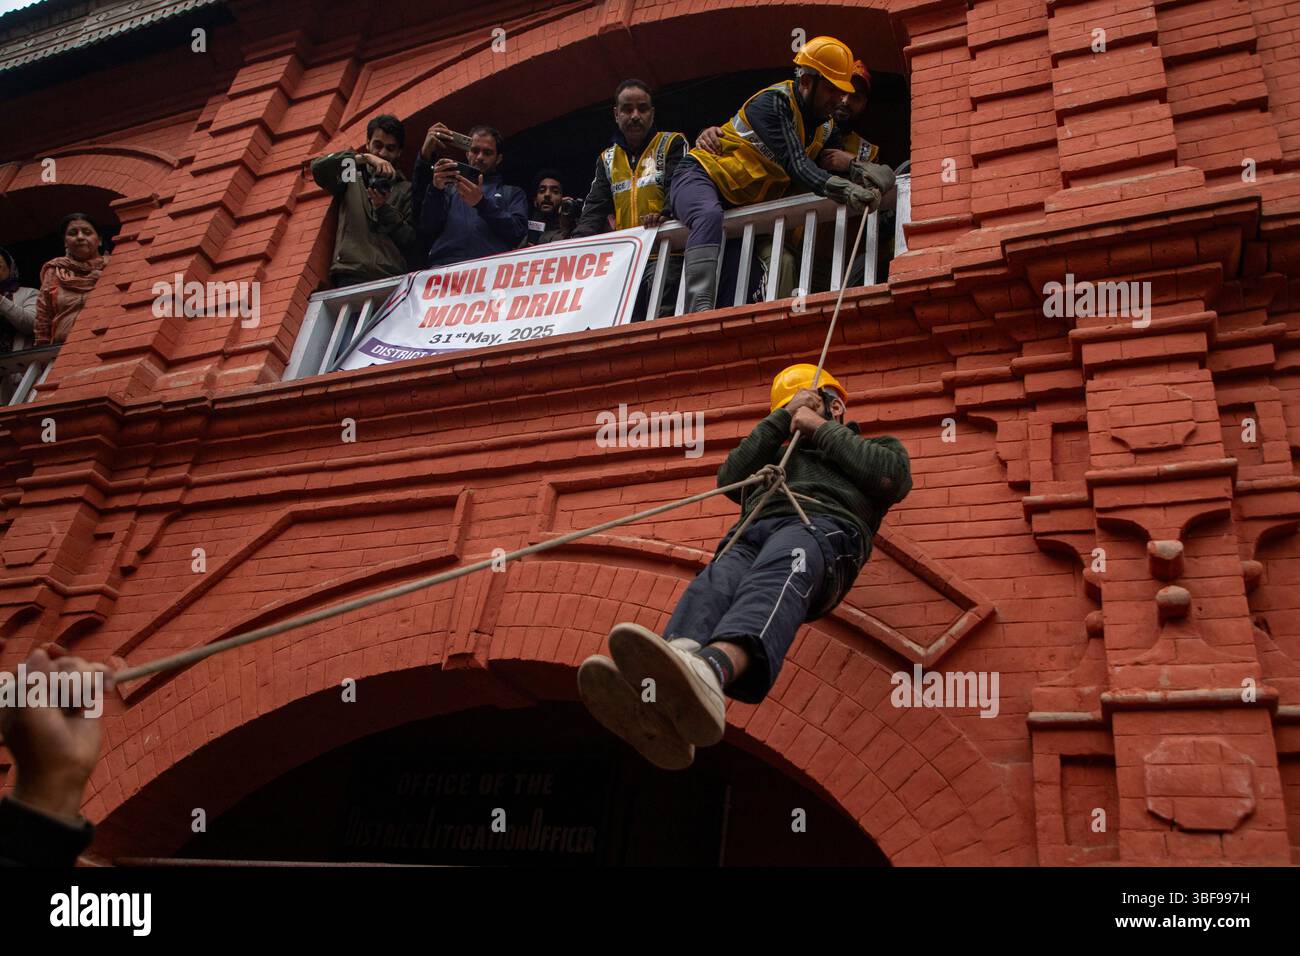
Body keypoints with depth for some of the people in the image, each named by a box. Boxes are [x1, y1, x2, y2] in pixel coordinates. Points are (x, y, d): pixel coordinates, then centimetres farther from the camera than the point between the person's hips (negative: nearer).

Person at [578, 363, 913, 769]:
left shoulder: (874, 445, 36)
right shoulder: (778, 454, 46)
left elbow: (895, 477, 10)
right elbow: (730, 479, 25)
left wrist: (822, 429, 17)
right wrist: (781, 420, 24)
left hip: (824, 526, -3)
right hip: (754, 532, 4)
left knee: (775, 575, -41)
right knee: (713, 584, -34)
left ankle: (712, 668, -74)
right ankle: (660, 706, -65)